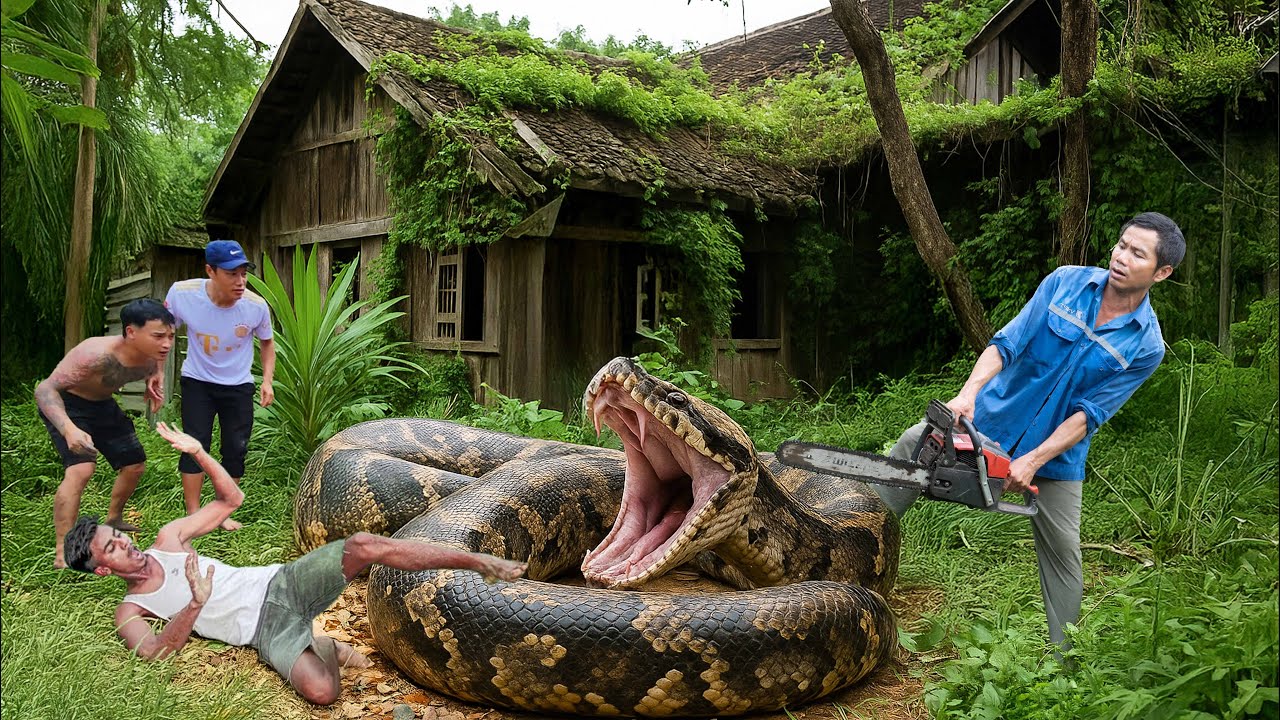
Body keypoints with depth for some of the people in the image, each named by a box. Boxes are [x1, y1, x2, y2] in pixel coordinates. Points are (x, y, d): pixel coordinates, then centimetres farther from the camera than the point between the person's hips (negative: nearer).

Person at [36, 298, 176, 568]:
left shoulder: (152, 359, -18)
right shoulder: (97, 354, -39)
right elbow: (45, 388, -37)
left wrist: (154, 385, -13)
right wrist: (69, 430, -52)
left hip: (103, 404, 7)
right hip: (65, 404, -7)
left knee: (135, 464, 13)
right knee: (80, 468, -27)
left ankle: (114, 520, 41)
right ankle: (62, 554, -21)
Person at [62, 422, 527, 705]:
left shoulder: (167, 541, 17)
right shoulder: (130, 610, 7)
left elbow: (231, 499, 19)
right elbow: (155, 651, -13)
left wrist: (197, 452, 6)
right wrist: (196, 604, -26)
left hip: (282, 583, 4)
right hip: (268, 630, -3)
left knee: (364, 546, -26)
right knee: (322, 690, -36)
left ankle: (478, 560, -22)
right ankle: (327, 651, 1)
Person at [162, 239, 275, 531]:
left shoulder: (256, 305, -20)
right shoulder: (182, 293, -22)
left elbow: (267, 342, 1)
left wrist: (267, 381, -8)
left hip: (238, 386, 1)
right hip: (197, 382, -1)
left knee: (236, 449, 2)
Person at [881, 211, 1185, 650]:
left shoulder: (1147, 346, -13)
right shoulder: (1066, 282, -9)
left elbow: (1088, 415, -15)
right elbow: (1008, 343, -13)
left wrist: (1033, 462, -23)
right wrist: (969, 392, -28)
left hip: (1058, 453, -1)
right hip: (995, 414, 1)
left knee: (1063, 553, 5)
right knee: (914, 444, -17)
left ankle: (1065, 657, 22)